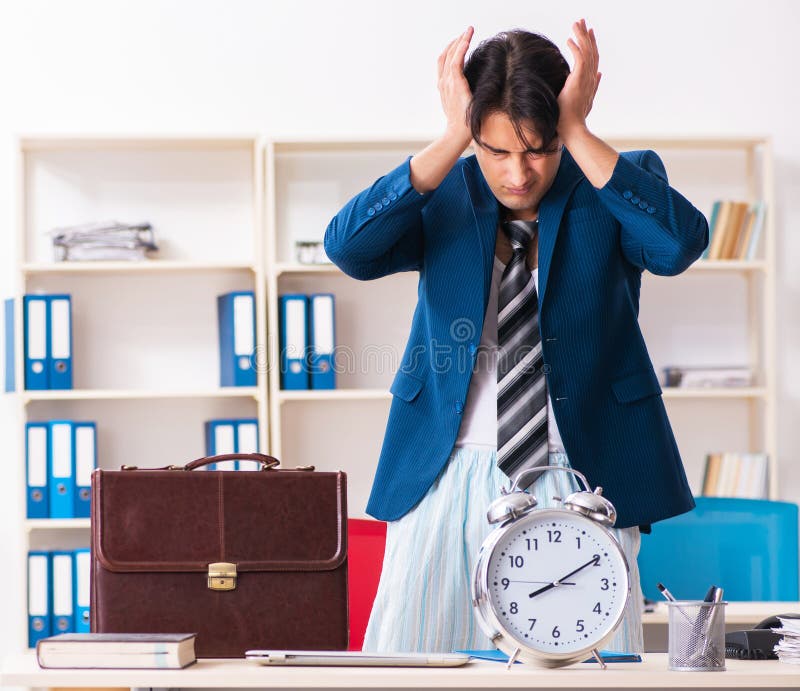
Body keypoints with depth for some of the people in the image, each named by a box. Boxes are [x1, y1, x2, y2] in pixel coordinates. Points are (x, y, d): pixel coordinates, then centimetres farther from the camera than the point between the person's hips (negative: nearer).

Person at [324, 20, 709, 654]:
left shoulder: (622, 183, 3)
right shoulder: (441, 195, 5)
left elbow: (680, 245, -19)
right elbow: (347, 247, -13)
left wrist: (577, 134, -19)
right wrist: (451, 141, -16)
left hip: (582, 480, -1)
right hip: (449, 480, 1)